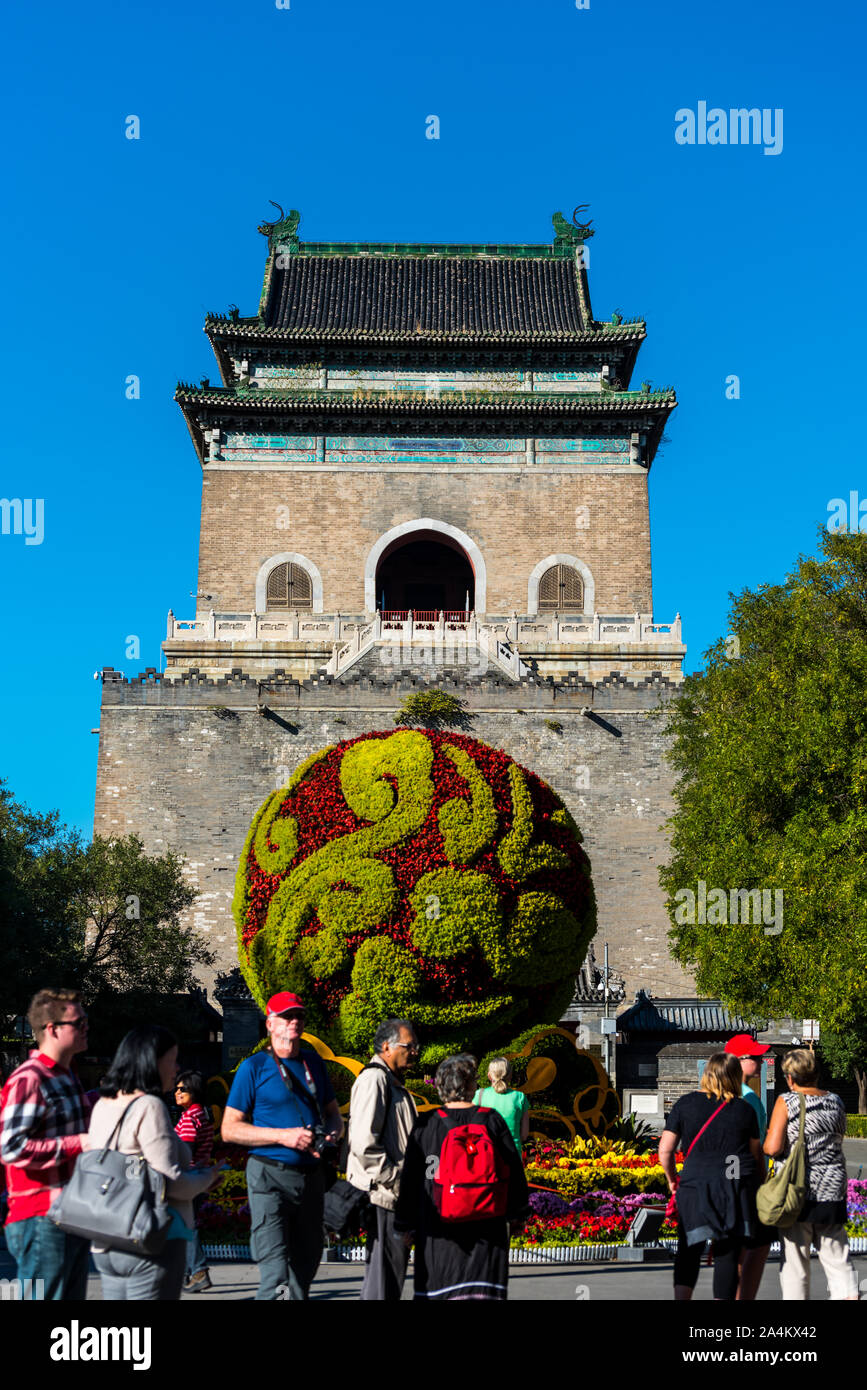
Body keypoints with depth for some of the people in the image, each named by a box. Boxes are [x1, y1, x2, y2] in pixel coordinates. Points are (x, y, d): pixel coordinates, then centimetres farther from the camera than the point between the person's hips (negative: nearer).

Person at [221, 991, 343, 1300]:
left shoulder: (314, 1063, 13)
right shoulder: (254, 1067, -4)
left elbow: (333, 1113, 22)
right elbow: (229, 1129, -6)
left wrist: (332, 1132, -3)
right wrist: (283, 1136, -17)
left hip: (310, 1174, 6)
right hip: (270, 1174, -6)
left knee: (307, 1262, 14)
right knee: (276, 1274, -12)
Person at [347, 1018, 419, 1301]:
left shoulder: (392, 1081, 19)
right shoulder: (374, 1079, -14)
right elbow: (363, 1143, -23)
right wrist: (395, 1180, -20)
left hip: (394, 1192, 10)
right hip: (384, 1193, -10)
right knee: (386, 1268, -7)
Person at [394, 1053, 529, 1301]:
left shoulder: (425, 1125, -3)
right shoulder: (491, 1121, -2)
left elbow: (410, 1179, 1)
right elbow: (513, 1169, 4)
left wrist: (406, 1224, 10)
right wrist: (517, 1214, 15)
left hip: (438, 1227, 1)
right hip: (487, 1224, -1)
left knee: (438, 1291, 12)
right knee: (483, 1288, -1)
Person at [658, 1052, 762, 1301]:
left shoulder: (685, 1104, 1)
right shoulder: (745, 1110, 3)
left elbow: (665, 1150, 1)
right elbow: (756, 1153, 12)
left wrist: (671, 1178, 18)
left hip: (695, 1185, 0)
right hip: (736, 1187, 0)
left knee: (689, 1251, 8)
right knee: (728, 1254, 6)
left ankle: (681, 1298, -9)